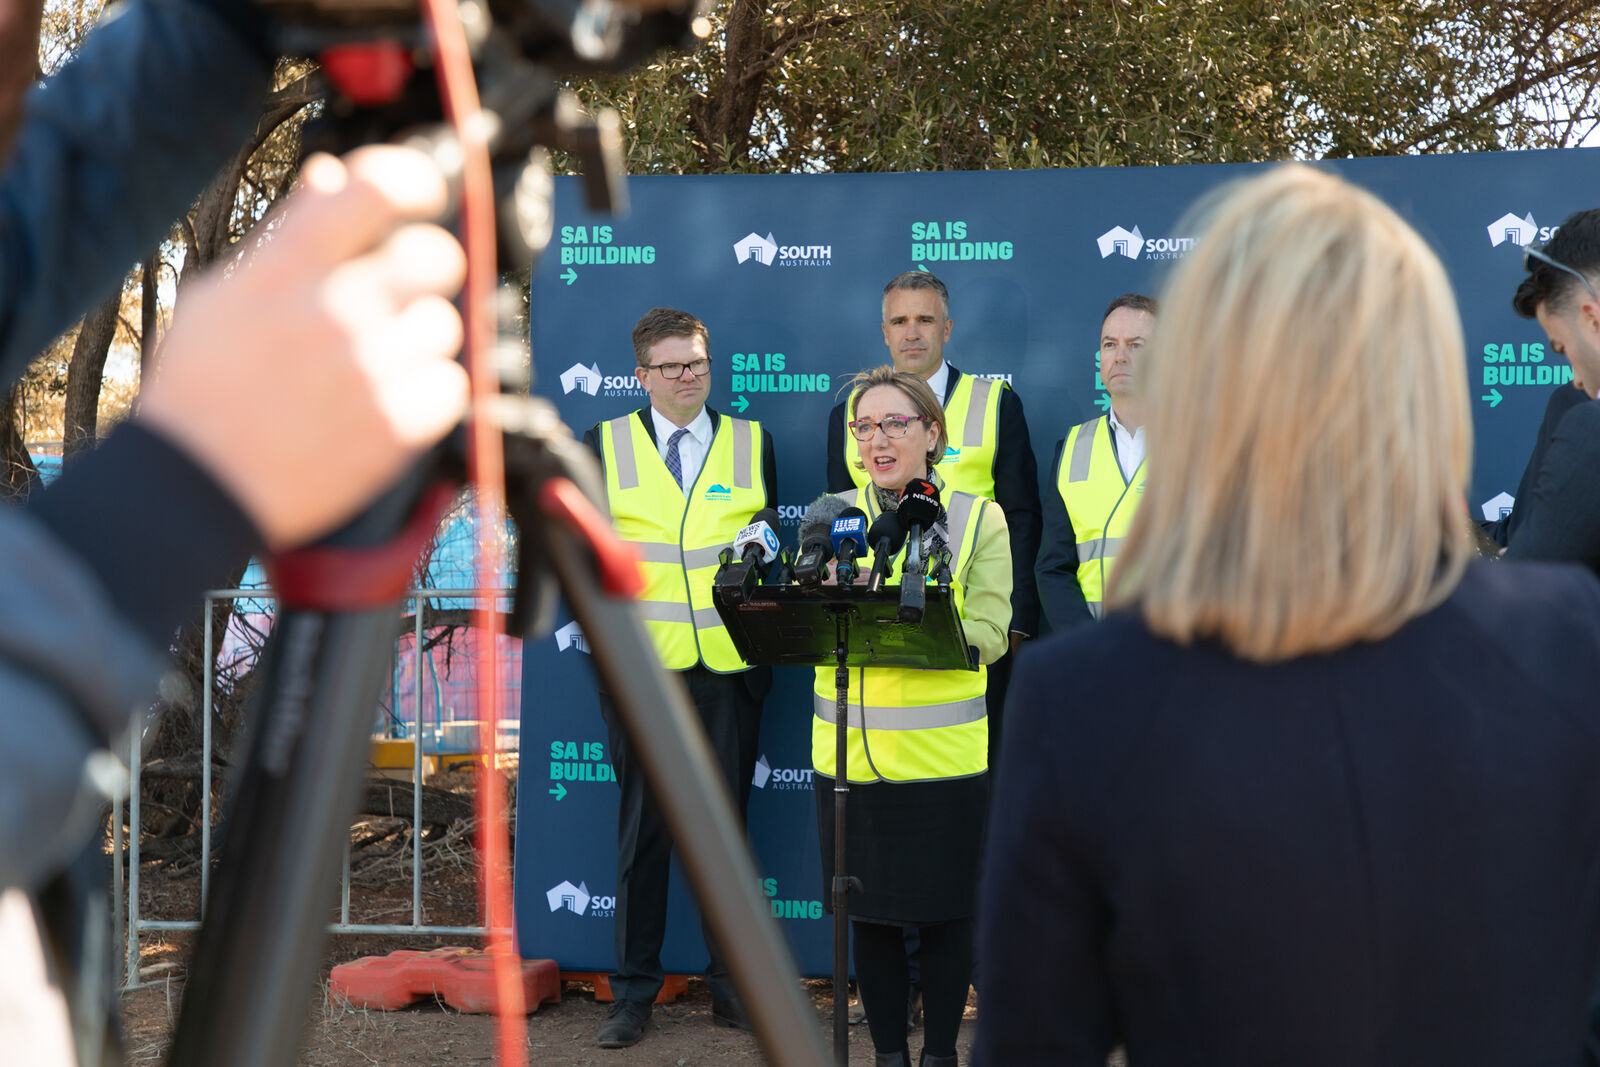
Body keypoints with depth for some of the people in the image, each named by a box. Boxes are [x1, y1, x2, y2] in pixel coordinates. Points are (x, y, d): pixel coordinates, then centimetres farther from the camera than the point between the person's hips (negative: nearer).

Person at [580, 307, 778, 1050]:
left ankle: (732, 986, 16)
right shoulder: (604, 446, 8)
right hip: (641, 666, -1)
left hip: (731, 665, 1)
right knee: (643, 828, 3)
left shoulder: (753, 444, 11)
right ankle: (633, 993, 10)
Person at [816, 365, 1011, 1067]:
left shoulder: (978, 519, 2)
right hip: (850, 753, 2)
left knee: (944, 910, 5)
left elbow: (988, 634, -8)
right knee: (869, 909, 9)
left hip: (944, 752, -2)